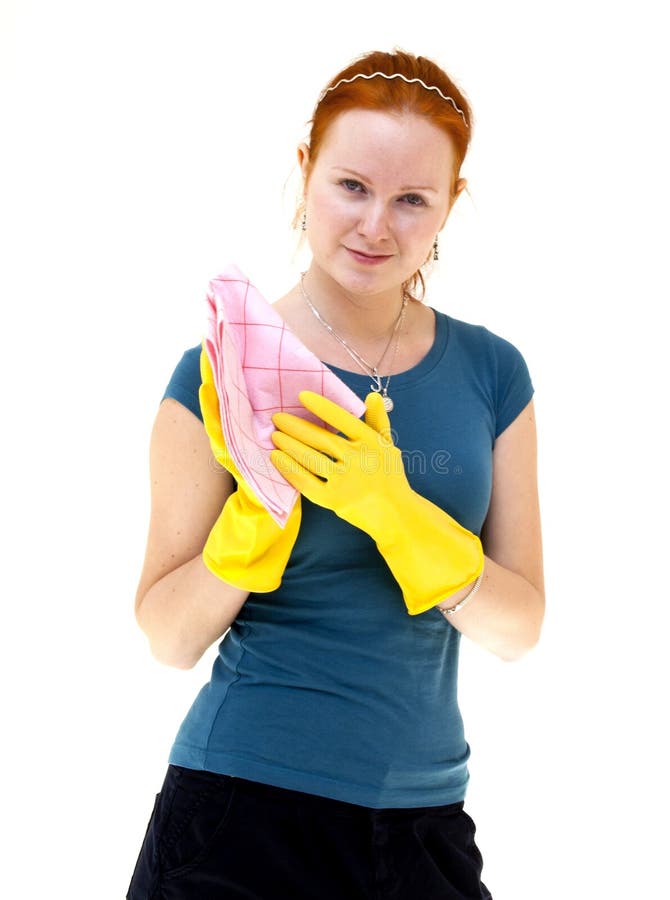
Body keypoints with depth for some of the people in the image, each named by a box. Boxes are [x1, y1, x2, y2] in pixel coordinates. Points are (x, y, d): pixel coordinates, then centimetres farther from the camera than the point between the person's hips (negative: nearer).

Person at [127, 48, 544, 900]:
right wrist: (261, 501, -23)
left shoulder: (491, 372, 2)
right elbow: (169, 638, -8)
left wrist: (396, 513, -19)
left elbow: (518, 627, -3)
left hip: (423, 809, 3)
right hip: (244, 807, -3)